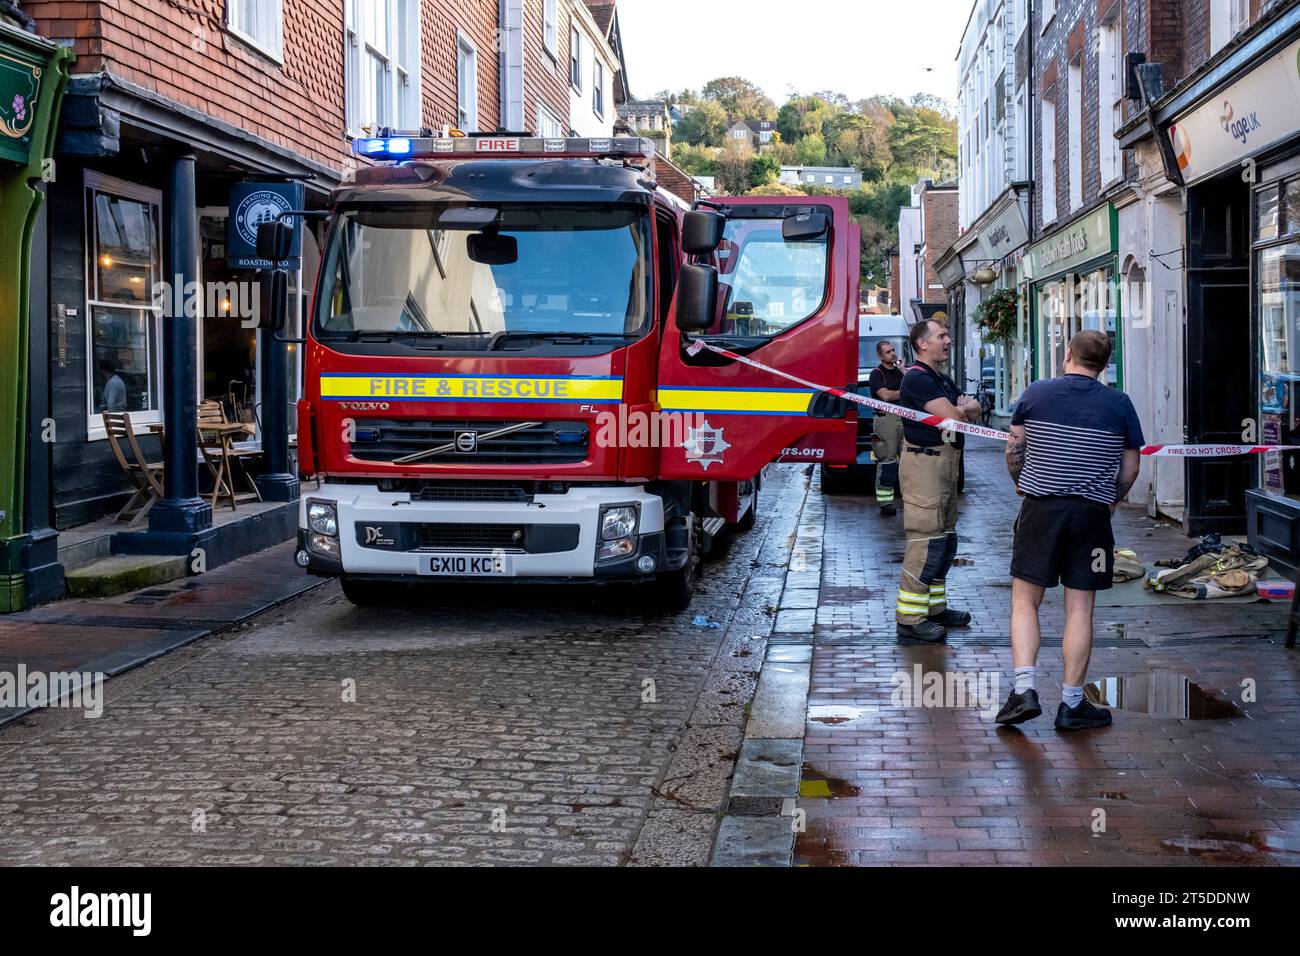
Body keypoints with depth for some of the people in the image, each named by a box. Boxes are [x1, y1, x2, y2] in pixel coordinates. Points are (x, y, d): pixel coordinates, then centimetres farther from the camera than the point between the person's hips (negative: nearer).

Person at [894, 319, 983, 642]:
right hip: (924, 463, -11)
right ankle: (910, 618, -11)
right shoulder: (918, 379, -13)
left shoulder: (944, 380, 20)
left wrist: (964, 408, -8)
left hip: (946, 463, 11)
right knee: (926, 541, -13)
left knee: (946, 540, 15)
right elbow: (953, 417, -19)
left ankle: (935, 607, 24)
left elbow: (974, 411, 14)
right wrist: (963, 409, 3)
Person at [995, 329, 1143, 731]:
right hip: (1092, 513, 1)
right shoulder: (1119, 404, 2)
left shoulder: (1035, 394, 0)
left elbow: (1014, 449, 8)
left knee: (1025, 600, 8)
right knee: (1079, 608, 4)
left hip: (1040, 507, 0)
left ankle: (1024, 689, -5)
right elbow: (1130, 467, 8)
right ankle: (1072, 704, 9)